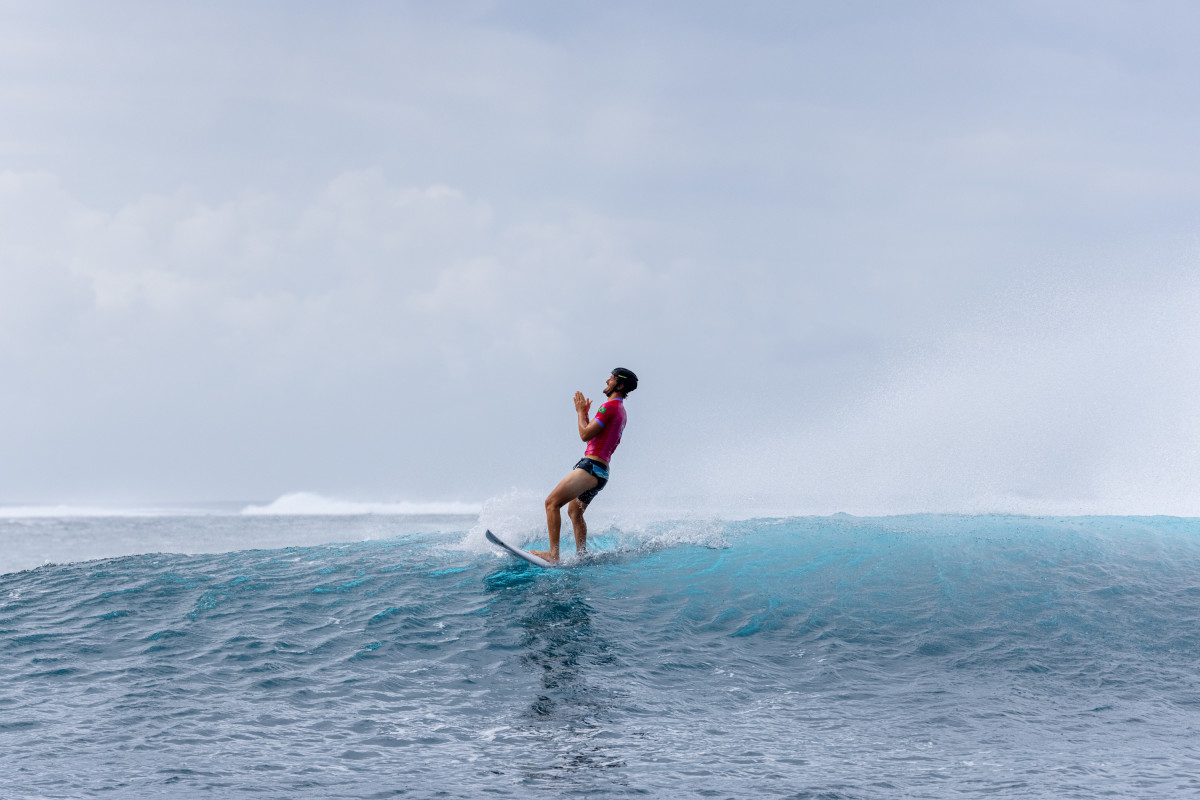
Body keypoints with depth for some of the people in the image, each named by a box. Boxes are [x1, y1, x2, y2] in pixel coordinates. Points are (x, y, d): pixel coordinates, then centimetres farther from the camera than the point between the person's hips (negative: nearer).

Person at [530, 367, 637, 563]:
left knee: (552, 502, -15)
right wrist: (585, 415, 24)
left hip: (591, 466, -11)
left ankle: (553, 554, -22)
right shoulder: (620, 411, 20)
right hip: (602, 471, 11)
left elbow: (585, 435, -14)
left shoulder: (610, 406, -12)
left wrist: (581, 412, -1)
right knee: (575, 512, 24)